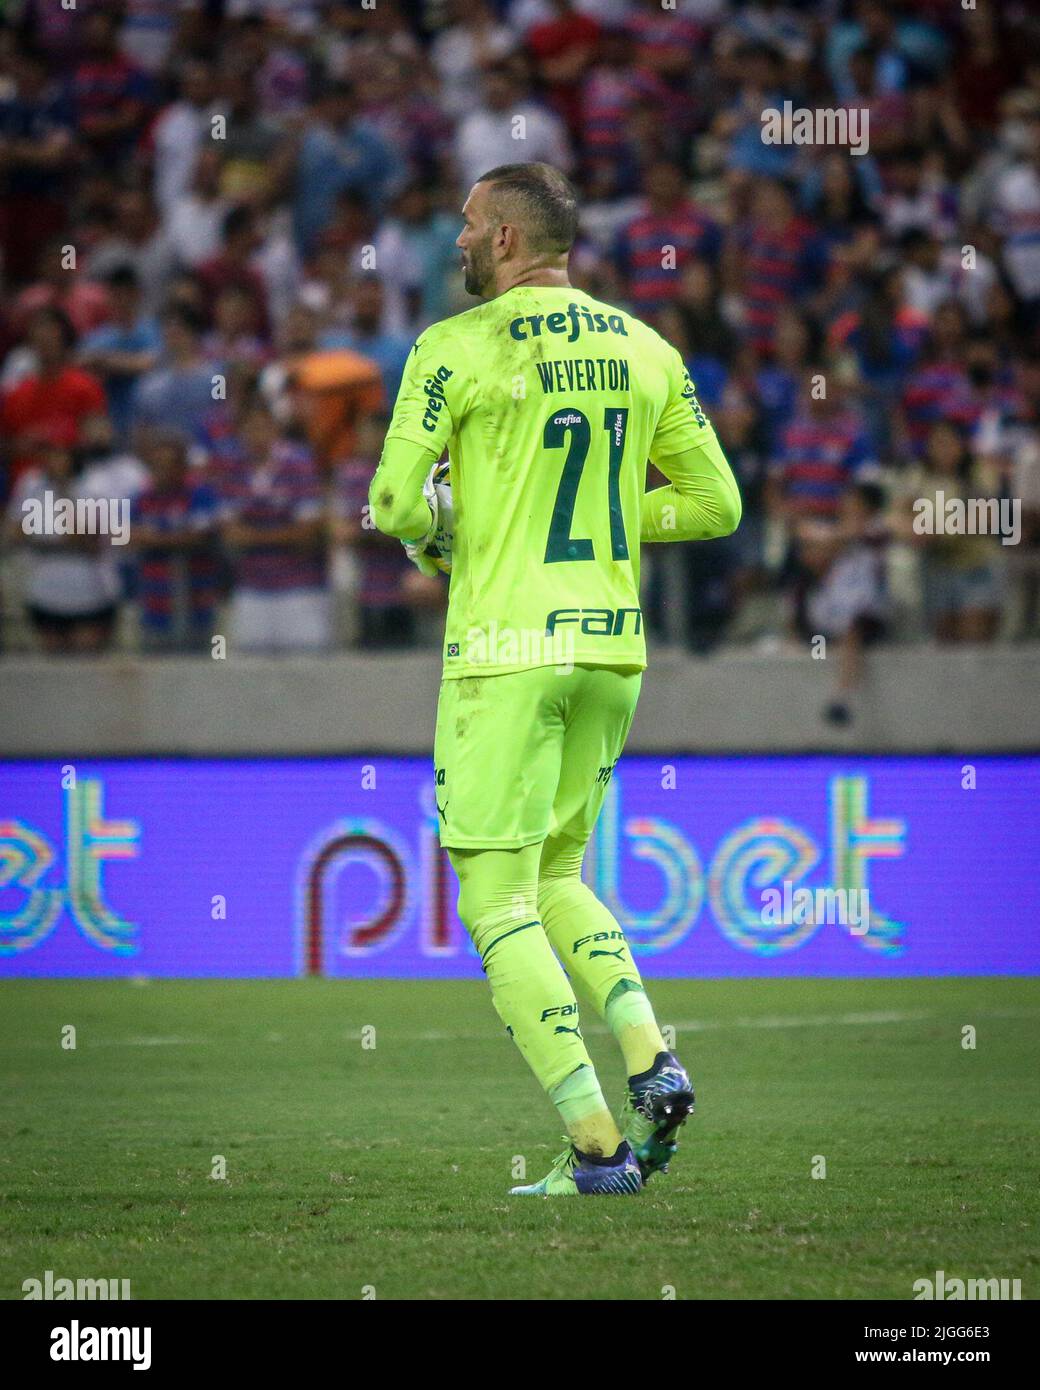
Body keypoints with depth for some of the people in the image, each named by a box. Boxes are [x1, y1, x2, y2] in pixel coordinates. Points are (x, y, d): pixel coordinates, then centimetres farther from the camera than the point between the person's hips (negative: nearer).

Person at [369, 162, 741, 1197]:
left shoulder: (456, 349, -8)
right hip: (614, 648, 6)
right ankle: (650, 1059, -1)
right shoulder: (647, 352, 8)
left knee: (498, 904, -1)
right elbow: (715, 503, 9)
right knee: (556, 877, 22)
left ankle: (597, 1146, -10)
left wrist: (429, 528, 10)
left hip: (507, 652, -6)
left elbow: (394, 505, -12)